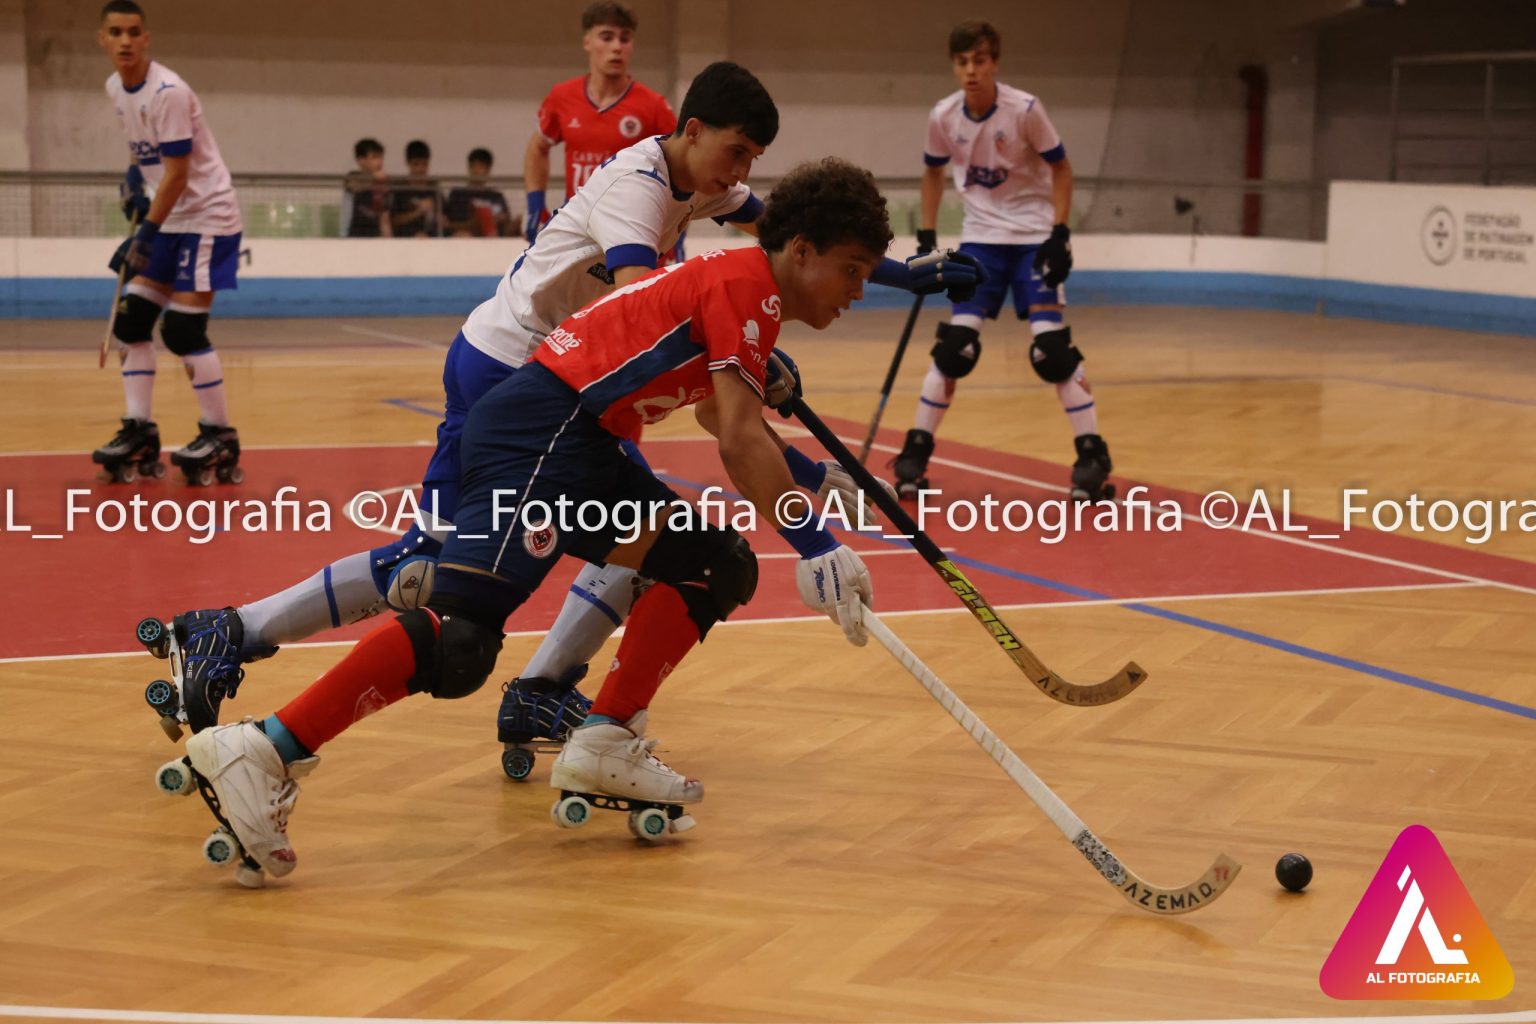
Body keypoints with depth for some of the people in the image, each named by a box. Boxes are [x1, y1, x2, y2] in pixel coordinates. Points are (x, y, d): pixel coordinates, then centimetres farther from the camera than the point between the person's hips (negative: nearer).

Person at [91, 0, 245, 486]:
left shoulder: (168, 92, -21)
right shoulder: (115, 88, 4)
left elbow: (177, 174, -21)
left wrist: (147, 233, -22)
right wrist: (134, 174, 6)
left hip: (207, 217, -8)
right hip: (166, 219, 8)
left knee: (183, 329, -12)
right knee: (130, 320, 3)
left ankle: (220, 437, 0)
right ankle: (139, 432, 8)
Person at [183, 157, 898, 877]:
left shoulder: (732, 283, 23)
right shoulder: (748, 284, -6)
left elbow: (718, 417, 44)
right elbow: (739, 441, -16)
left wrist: (757, 386, 29)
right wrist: (814, 544, -15)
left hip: (585, 448, 10)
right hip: (540, 433, -10)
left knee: (718, 569, 9)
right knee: (460, 640, -21)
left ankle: (605, 746, 8)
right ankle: (264, 751, -21)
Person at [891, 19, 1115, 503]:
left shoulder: (1025, 109, -16)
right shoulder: (943, 116, -5)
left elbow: (1061, 169, -6)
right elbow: (933, 173, 12)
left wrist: (1060, 234, -13)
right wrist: (927, 237, 7)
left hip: (1034, 235, -3)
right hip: (980, 236, 3)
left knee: (1052, 345, -12)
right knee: (954, 345, -6)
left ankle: (1092, 455, -4)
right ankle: (916, 451, 5)